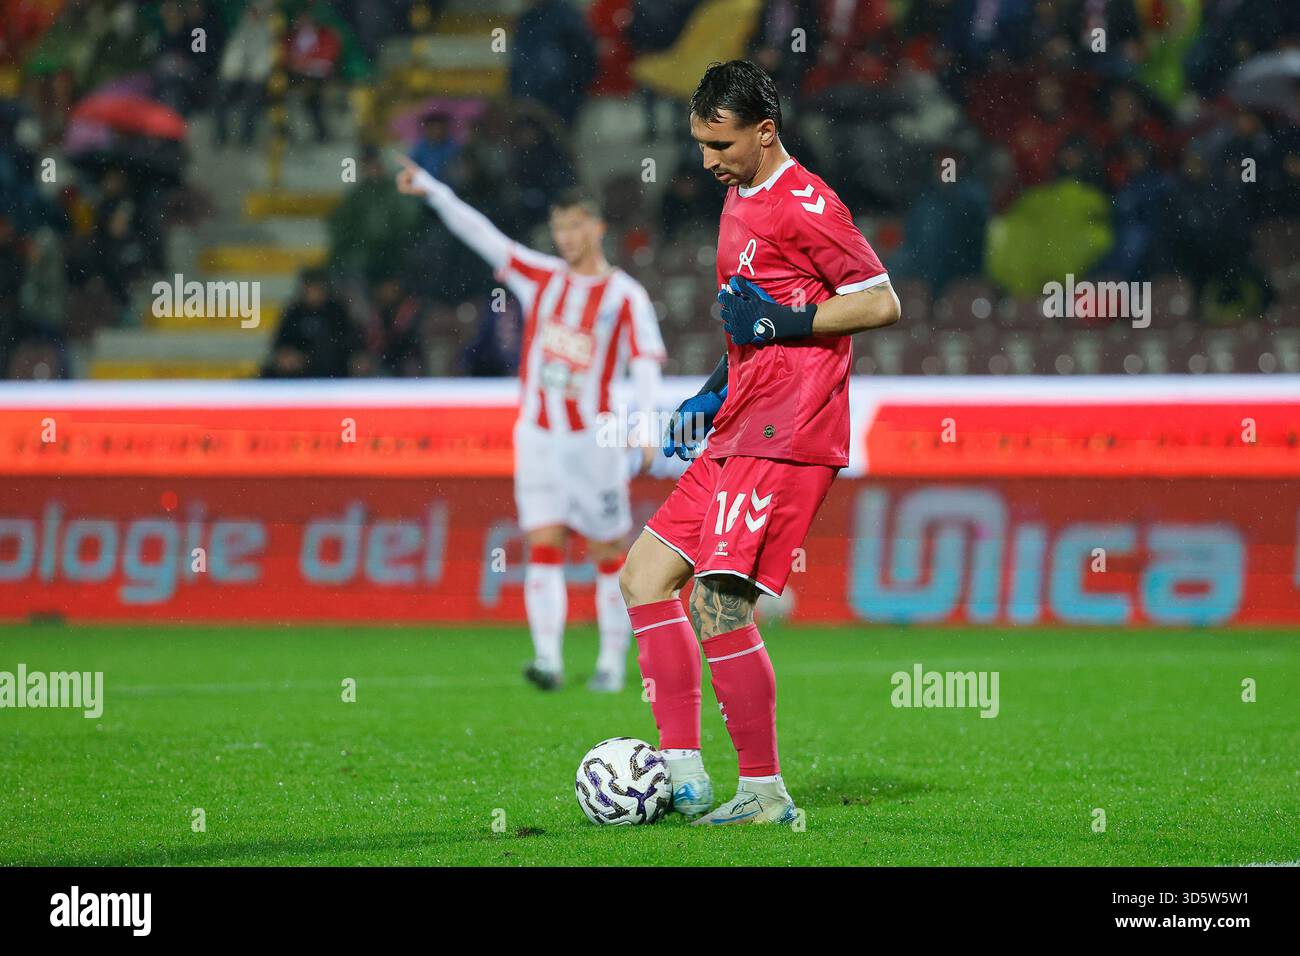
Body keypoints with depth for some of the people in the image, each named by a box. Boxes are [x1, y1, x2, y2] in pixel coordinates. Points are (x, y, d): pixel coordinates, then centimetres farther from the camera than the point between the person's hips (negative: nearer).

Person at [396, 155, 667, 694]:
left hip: (593, 438, -3)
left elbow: (646, 364, -10)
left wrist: (645, 423, -25)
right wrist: (431, 189, -1)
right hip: (537, 436, 3)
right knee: (543, 547, -8)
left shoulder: (626, 296, -3)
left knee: (608, 553, 2)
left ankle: (613, 663, 11)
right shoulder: (542, 277, 8)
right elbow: (482, 235, 6)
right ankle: (548, 660, -15)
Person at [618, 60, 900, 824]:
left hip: (784, 438, -10)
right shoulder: (741, 201, 19)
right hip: (740, 435, 10)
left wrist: (783, 323, -17)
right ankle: (683, 770, 2)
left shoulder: (805, 205, -11)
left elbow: (881, 303, -12)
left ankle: (765, 793, -5)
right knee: (645, 577, 4)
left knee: (718, 602, -14)